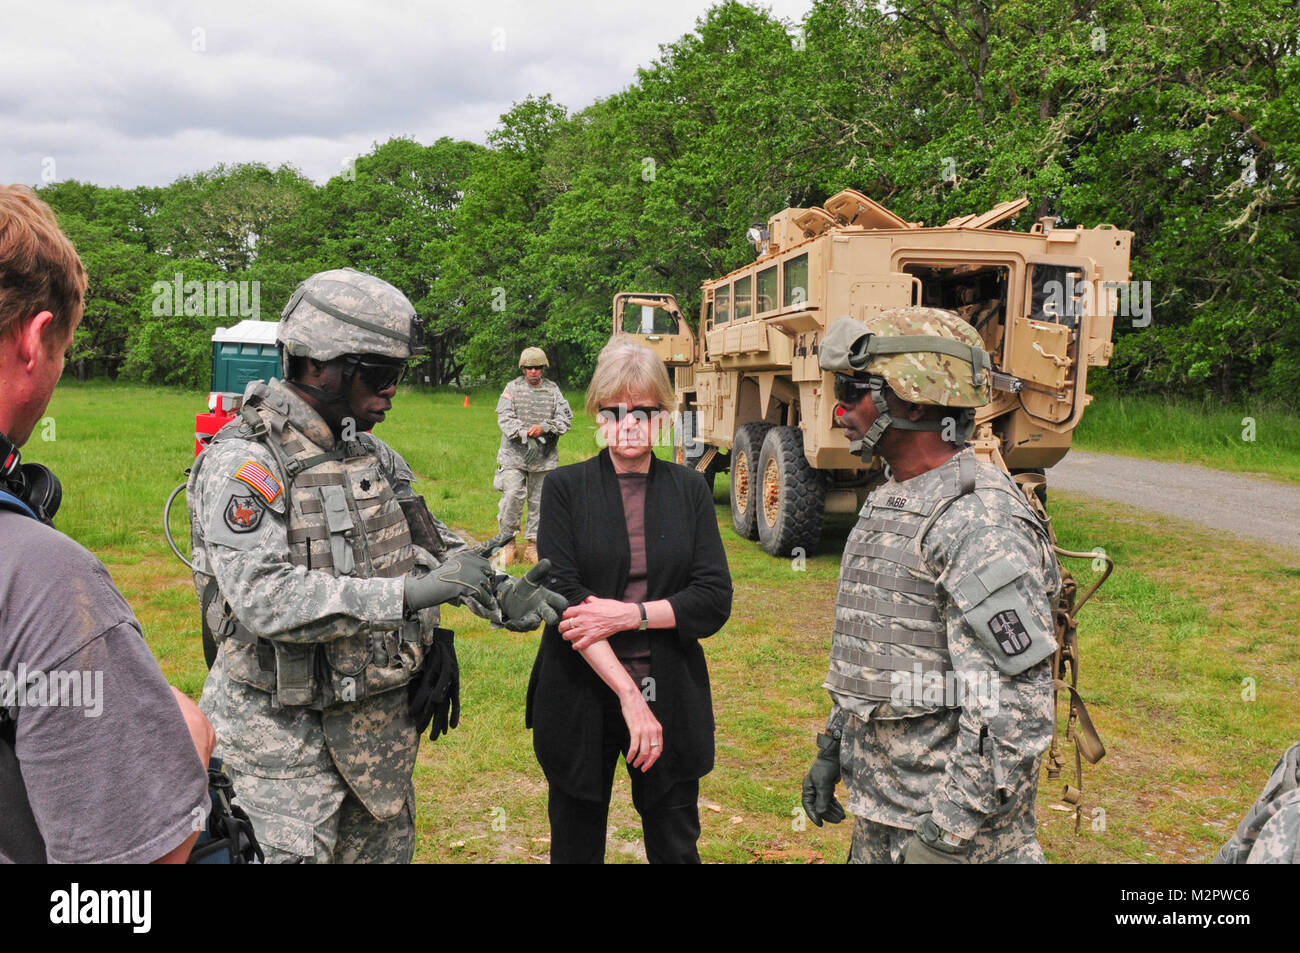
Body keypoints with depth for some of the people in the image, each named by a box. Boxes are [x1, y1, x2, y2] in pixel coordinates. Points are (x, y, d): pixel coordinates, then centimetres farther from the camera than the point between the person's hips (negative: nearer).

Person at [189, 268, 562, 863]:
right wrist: (406, 594, -33)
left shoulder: (375, 456, 7)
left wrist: (501, 597, -7)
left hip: (384, 720, 7)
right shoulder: (242, 462, -17)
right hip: (287, 733, -7)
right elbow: (265, 597, -29)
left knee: (386, 850, 19)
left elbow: (434, 546, 12)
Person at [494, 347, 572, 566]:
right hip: (515, 453, -2)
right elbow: (504, 417, -5)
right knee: (512, 495, -13)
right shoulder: (513, 388, 5)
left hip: (544, 457, 2)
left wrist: (543, 427, -15)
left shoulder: (553, 390, 9)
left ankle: (532, 545, 15)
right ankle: (508, 544, 1)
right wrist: (525, 435, -20)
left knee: (539, 501, 5)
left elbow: (566, 418, 2)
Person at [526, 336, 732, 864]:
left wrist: (630, 614, -17)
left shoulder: (690, 490, 4)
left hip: (670, 696, 1)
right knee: (576, 845, 13)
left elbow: (715, 599, -2)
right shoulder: (566, 488, -2)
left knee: (675, 848, 12)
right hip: (582, 697, -1)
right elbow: (562, 598, -12)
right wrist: (628, 694, -20)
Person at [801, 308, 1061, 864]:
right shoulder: (887, 504, 8)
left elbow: (1016, 704, -24)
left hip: (953, 818, -8)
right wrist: (831, 750, 18)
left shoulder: (981, 522, -22)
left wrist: (952, 831, -23)